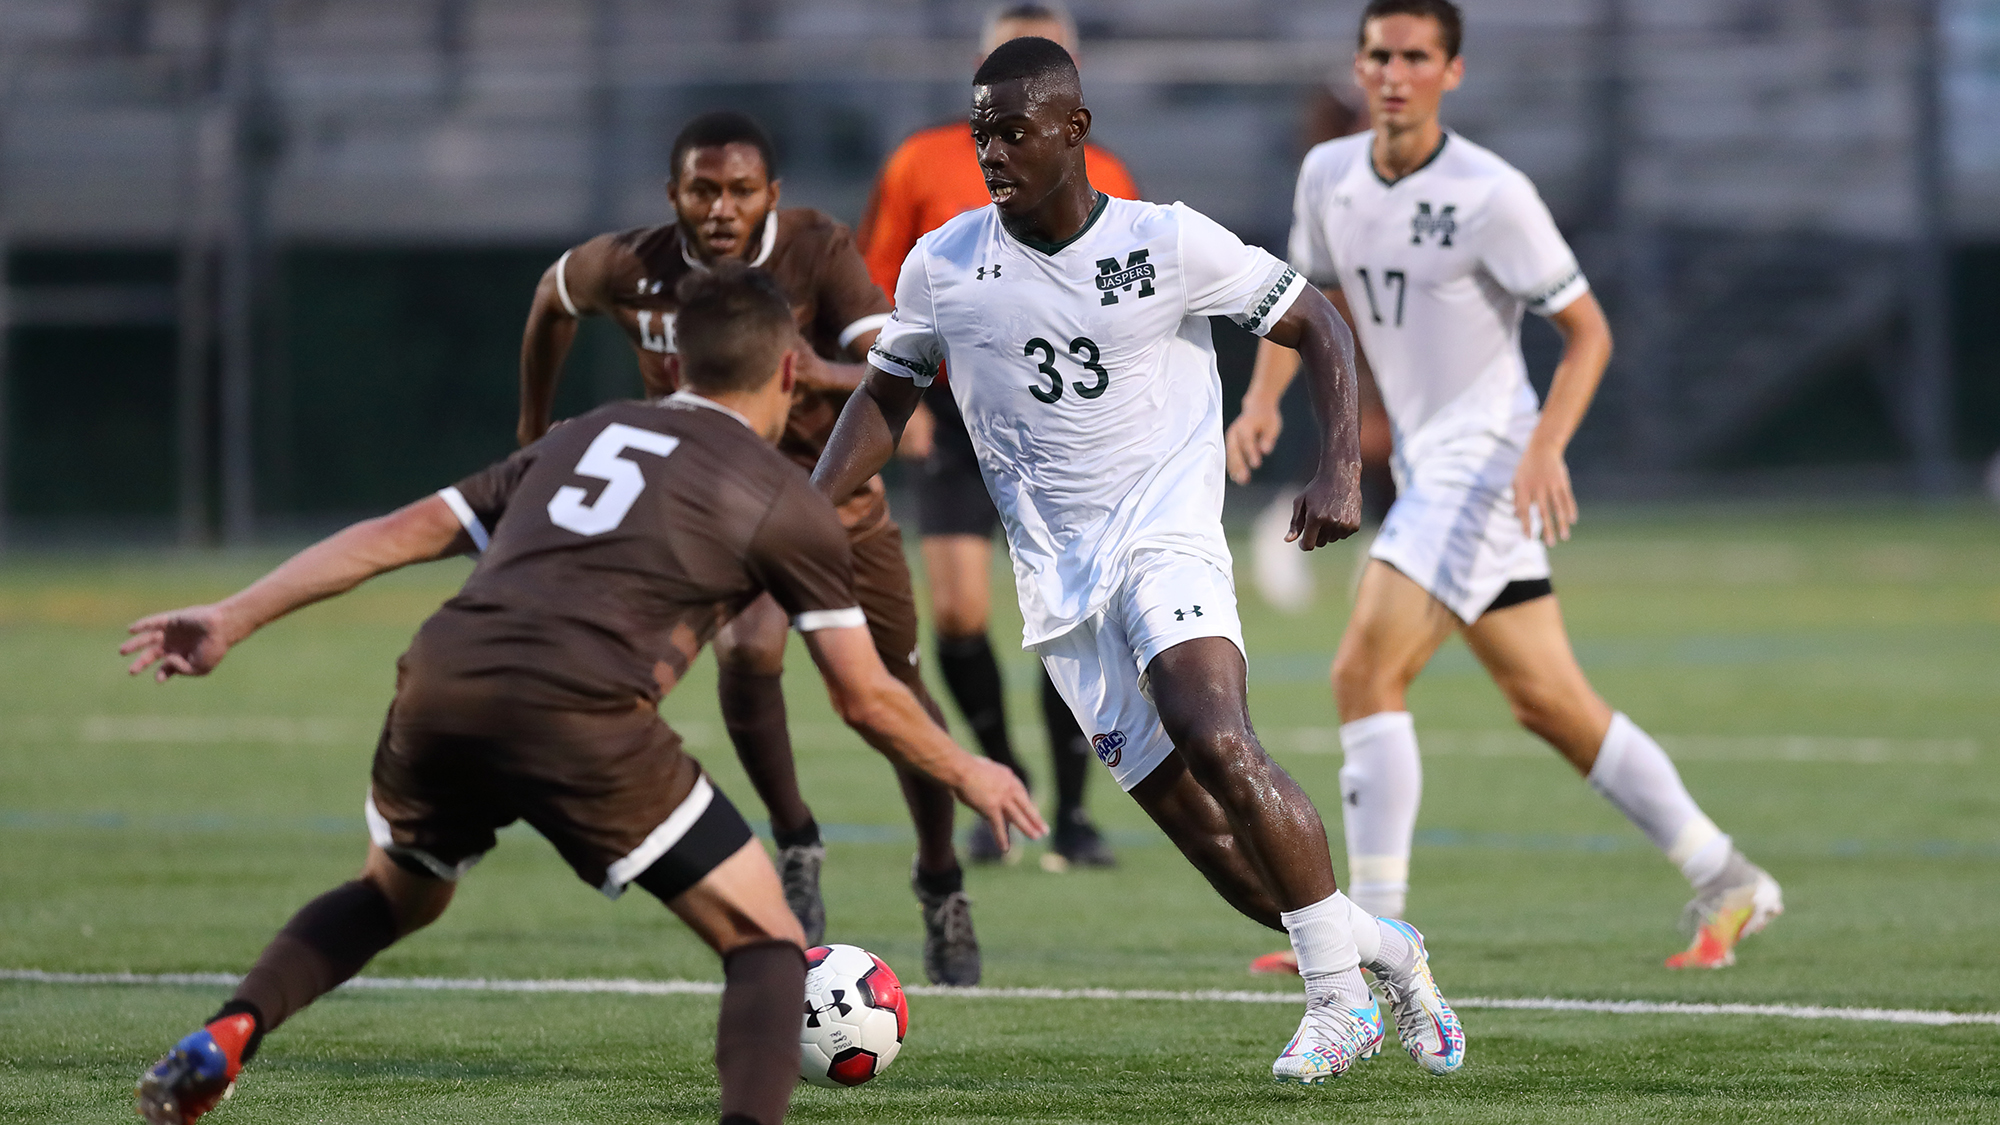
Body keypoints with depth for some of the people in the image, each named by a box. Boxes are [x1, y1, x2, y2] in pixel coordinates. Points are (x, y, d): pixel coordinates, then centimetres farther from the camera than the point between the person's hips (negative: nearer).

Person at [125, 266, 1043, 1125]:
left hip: (438, 690, 5)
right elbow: (866, 698, 17)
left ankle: (226, 1036, 13)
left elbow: (400, 534, 23)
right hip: (580, 718, -5)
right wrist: (966, 776, 35)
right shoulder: (785, 502, 15)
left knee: (396, 898, 34)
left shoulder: (586, 436, 29)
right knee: (767, 948, 7)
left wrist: (231, 621, 23)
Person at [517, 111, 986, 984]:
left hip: (838, 496, 0)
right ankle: (795, 848, -7)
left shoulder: (820, 252, -25)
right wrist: (534, 433, 13)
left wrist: (826, 374, -56)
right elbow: (554, 297, 4)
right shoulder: (632, 269, -20)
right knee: (748, 651, -29)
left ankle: (941, 887, 32)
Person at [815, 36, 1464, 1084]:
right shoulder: (942, 268, 4)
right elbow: (888, 391, 19)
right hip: (1060, 587, 3)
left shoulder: (1167, 243, -4)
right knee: (1204, 832, -4)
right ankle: (1382, 948, 17)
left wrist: (1340, 470, -8)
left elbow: (1316, 326, 5)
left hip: (1166, 538, -3)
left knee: (1217, 744, -29)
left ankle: (1340, 996, -17)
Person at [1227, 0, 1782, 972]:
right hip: (1427, 464, 7)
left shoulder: (1491, 196, -14)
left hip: (1485, 460, -7)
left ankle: (1374, 929, -13)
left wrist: (1544, 448, -23)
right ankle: (1726, 884, 20)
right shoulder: (1328, 176, 5)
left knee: (1364, 674, -16)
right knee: (1550, 706, 11)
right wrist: (1264, 396, 2)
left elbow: (1586, 331, -9)